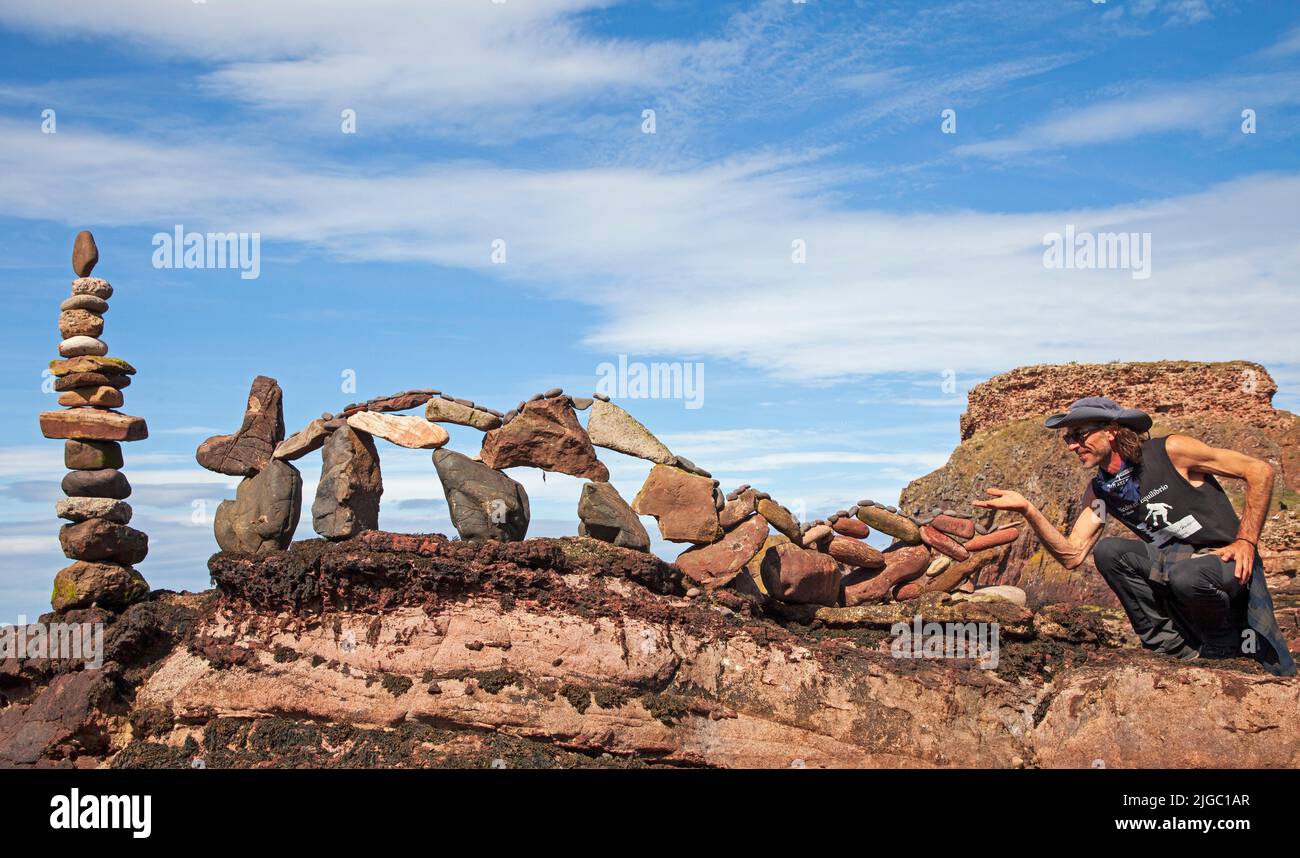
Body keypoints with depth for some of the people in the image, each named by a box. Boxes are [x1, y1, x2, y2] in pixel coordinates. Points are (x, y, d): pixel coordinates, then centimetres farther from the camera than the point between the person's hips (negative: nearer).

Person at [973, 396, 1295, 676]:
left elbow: (1260, 471, -9)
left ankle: (1225, 644, 6)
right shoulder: (1099, 492, 4)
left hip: (1227, 563, -5)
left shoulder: (1170, 451, -14)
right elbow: (1072, 556, -5)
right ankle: (1176, 648, -10)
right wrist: (1028, 510, -17)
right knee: (1107, 551, -21)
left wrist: (1246, 541, -15)